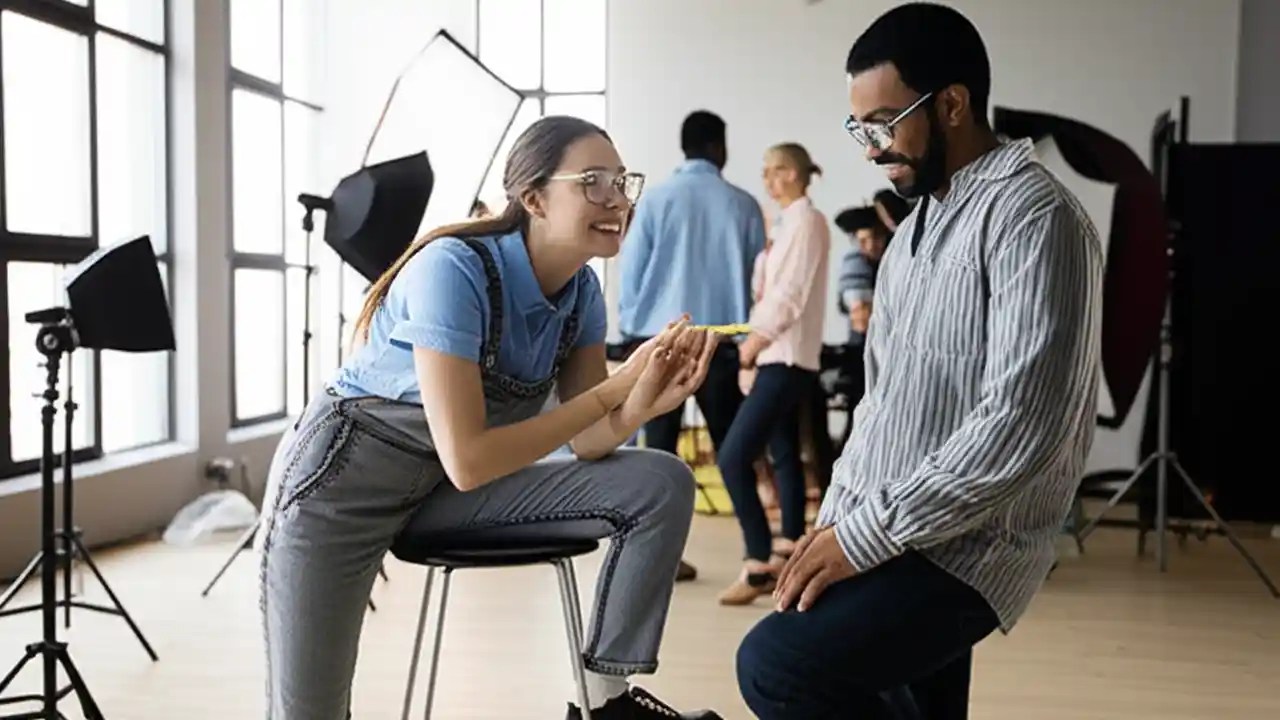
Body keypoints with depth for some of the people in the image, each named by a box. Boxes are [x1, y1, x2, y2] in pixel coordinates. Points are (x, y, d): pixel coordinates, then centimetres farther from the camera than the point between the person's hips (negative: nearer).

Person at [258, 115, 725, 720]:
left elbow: (586, 444, -8)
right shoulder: (454, 269, -28)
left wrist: (643, 402, -29)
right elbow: (466, 461, -32)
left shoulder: (581, 290, -6)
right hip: (342, 479, -6)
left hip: (449, 487, 6)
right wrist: (615, 387, -28)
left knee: (663, 485, -10)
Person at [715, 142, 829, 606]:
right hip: (780, 355, 10)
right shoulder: (790, 222, 18)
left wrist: (756, 338, -10)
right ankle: (785, 558, 18)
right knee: (784, 455, 12)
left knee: (733, 458, -15)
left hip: (787, 357, -10)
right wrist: (756, 341, 1)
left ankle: (759, 564, -12)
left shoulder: (806, 220, -10)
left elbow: (792, 293, -16)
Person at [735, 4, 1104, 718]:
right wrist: (835, 521, 7)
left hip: (960, 550, -8)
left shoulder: (1034, 216, -13)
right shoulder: (918, 224, 16)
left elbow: (1020, 428, -22)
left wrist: (865, 533, -18)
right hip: (892, 539, 9)